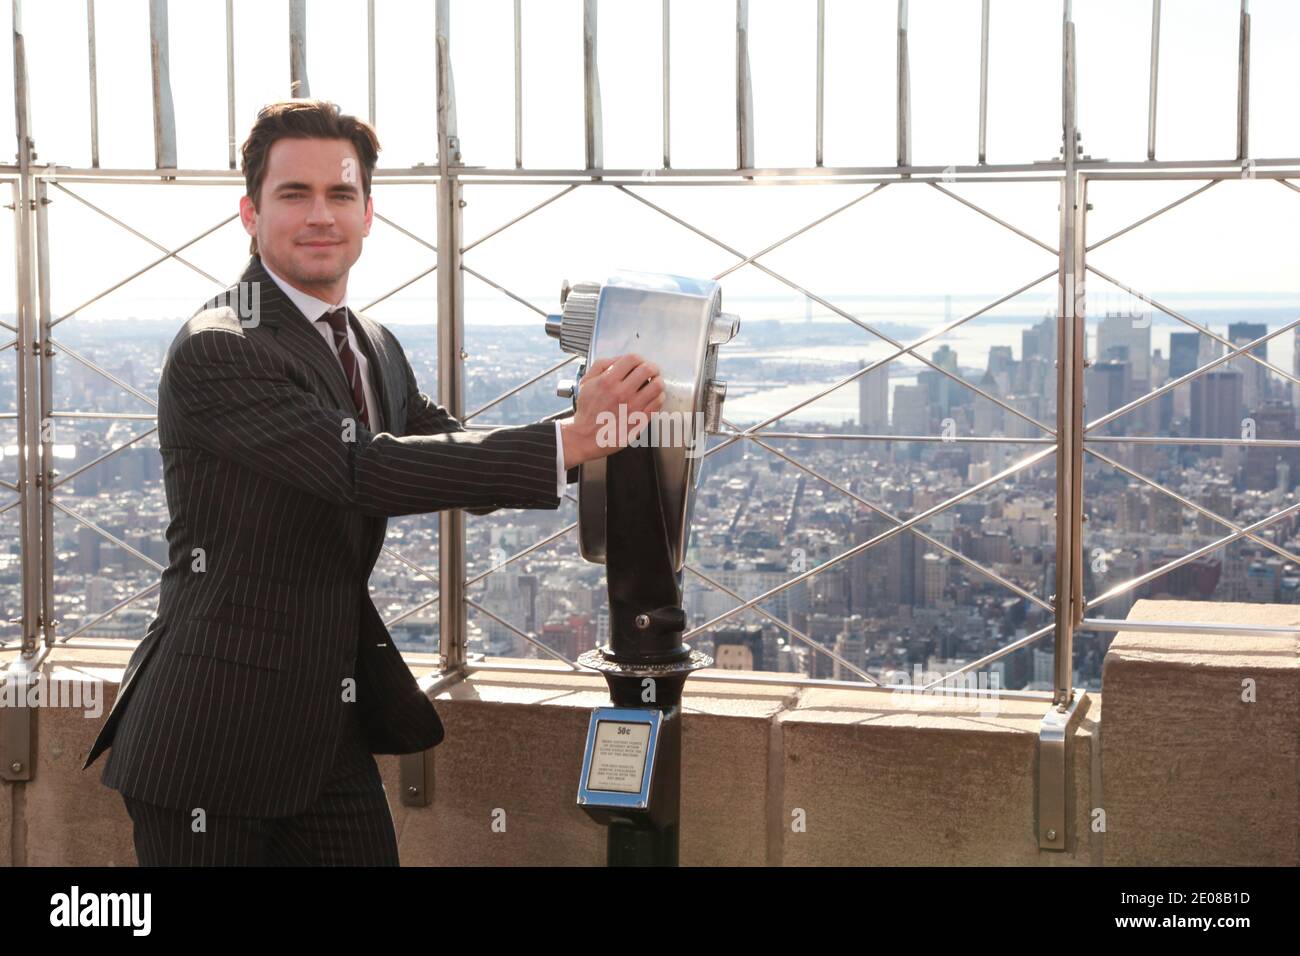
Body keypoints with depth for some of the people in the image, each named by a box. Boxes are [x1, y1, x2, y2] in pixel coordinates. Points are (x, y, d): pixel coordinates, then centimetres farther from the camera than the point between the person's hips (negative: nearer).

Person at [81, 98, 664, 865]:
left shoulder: (376, 350, 13)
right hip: (216, 739, -7)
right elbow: (367, 470, -26)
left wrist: (602, 425, -3)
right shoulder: (218, 350, -16)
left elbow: (460, 468, 14)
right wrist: (570, 440, -29)